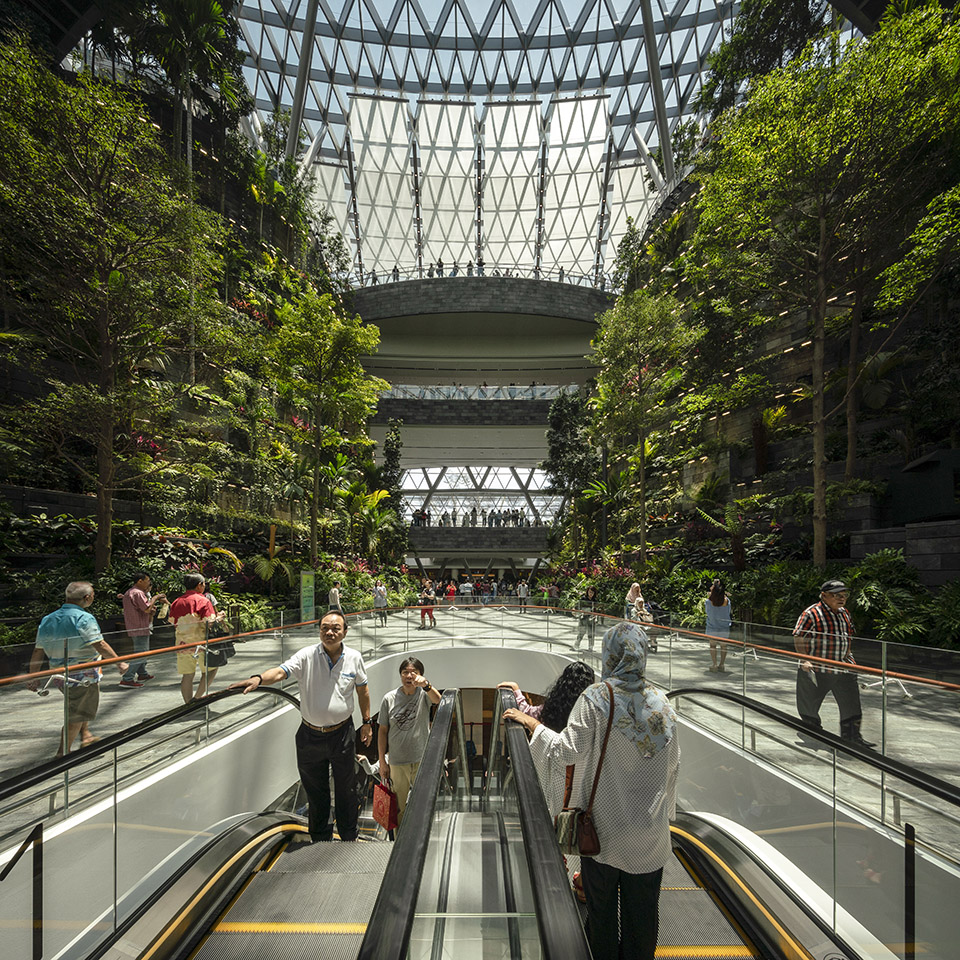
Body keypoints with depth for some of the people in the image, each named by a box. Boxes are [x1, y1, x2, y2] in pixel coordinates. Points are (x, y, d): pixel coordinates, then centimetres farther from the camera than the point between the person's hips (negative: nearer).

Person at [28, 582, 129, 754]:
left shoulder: (47, 620, 6)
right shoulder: (84, 618, -18)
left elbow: (38, 652, 8)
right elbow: (100, 645, -21)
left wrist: (33, 678, 16)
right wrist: (119, 663, -13)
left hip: (59, 674, 8)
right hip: (83, 675, -8)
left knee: (82, 706, 27)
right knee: (75, 715, 4)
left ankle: (85, 737, 34)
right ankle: (63, 753, 10)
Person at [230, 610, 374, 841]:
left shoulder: (354, 658, -6)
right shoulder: (307, 656, -12)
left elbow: (362, 690, 7)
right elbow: (281, 671, -26)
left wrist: (367, 722, 10)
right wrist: (258, 678, -47)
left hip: (342, 734, 0)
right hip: (310, 735, 0)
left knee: (346, 789, 13)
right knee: (314, 788, 17)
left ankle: (349, 836, 36)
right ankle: (320, 837, 39)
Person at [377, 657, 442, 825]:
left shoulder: (424, 694, -9)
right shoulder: (389, 699, -6)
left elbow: (438, 701, -32)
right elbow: (382, 731, 1)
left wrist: (427, 685, -53)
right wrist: (382, 762, 1)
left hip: (422, 760, -1)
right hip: (397, 762, 1)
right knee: (399, 808, 15)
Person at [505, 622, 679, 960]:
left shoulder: (595, 698, -17)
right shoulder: (661, 703, -3)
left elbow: (569, 751, -19)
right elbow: (673, 764, 5)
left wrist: (531, 723, -8)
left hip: (604, 827, -3)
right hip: (649, 830, 3)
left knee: (601, 906, 16)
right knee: (643, 909, 19)